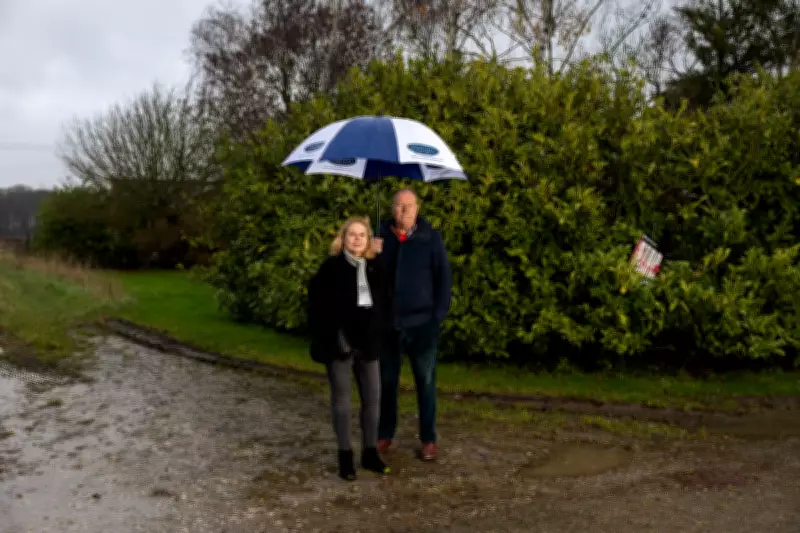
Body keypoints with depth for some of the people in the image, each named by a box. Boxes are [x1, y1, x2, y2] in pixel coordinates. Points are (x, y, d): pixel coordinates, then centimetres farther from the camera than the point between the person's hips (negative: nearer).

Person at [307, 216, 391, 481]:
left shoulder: (375, 268, 5)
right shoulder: (331, 267, -7)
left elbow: (382, 305, 12)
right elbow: (317, 303, -7)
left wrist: (379, 336, 4)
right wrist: (325, 339, -11)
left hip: (367, 344, 4)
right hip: (339, 344, -4)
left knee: (373, 397, 8)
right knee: (341, 399, 6)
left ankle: (370, 452, 21)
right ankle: (345, 455, 15)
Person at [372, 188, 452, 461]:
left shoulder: (431, 238, -4)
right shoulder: (381, 237, 3)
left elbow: (443, 278, -4)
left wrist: (439, 316, -9)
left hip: (422, 324, -2)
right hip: (388, 323, 2)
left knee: (425, 383, 8)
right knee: (386, 382, 12)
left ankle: (428, 439, 19)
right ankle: (384, 435, 27)